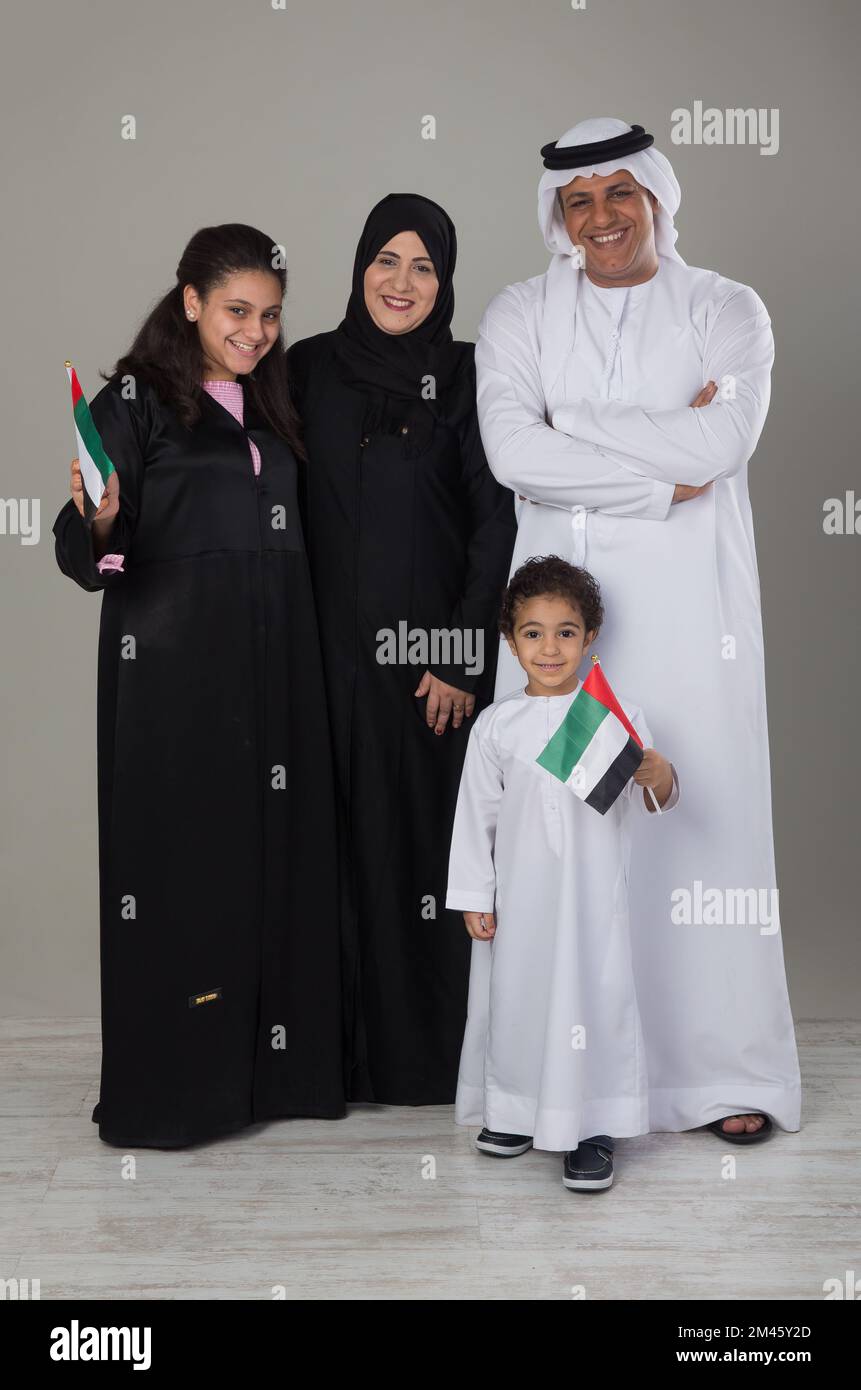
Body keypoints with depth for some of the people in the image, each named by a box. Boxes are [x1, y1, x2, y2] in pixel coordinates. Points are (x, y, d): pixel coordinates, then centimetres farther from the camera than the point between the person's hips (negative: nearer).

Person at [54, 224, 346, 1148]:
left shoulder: (270, 406, 16)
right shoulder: (135, 400, -3)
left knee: (275, 852, 6)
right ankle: (168, 1083, 7)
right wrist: (101, 523, -31)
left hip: (272, 670, 6)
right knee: (179, 856, -3)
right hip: (173, 671, -6)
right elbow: (84, 548, -9)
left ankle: (272, 1063, 17)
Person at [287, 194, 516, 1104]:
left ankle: (432, 1051, 17)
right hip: (332, 646, 2)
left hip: (433, 648, -2)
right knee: (347, 838, 5)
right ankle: (347, 1047, 17)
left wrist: (461, 659, -10)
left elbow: (498, 525, -3)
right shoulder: (309, 368, 7)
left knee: (430, 838, 4)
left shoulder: (468, 378, 1)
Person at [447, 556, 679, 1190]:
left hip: (593, 896, -2)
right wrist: (474, 897, 3)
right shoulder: (497, 723, 2)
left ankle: (593, 1130, 11)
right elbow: (477, 814, 5)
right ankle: (517, 1110, 31)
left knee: (595, 998, -2)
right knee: (516, 996, 11)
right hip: (519, 897, 2)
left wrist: (659, 776, -25)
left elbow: (655, 803, -2)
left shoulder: (617, 712, -1)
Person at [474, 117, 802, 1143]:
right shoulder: (519, 317, 9)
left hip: (685, 605, 0)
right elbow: (512, 454, -9)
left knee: (701, 811, -2)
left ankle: (726, 1072, 10)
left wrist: (570, 417, -7)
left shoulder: (726, 311, 7)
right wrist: (662, 472, -10)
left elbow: (721, 445, -12)